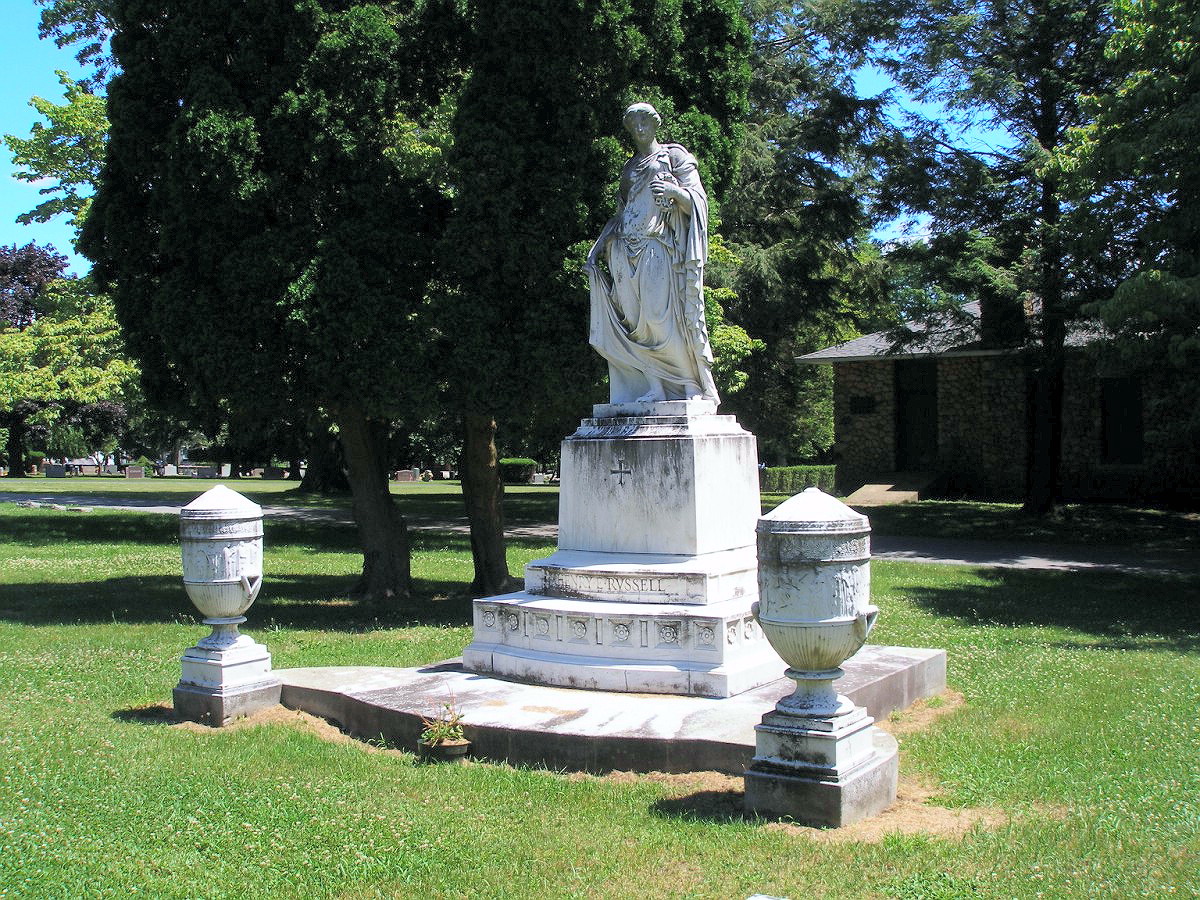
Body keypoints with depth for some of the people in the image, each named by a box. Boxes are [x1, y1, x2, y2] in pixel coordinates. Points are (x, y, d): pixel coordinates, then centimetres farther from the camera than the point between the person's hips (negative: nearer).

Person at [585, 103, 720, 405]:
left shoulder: (673, 157, 10)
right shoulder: (629, 167, 25)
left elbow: (697, 200, 0)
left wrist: (674, 191, -21)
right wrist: (598, 248, 17)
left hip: (657, 247, -6)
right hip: (623, 250, 6)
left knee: (658, 315, -16)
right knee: (630, 318, -6)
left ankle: (692, 386, -8)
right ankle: (655, 388, -7)